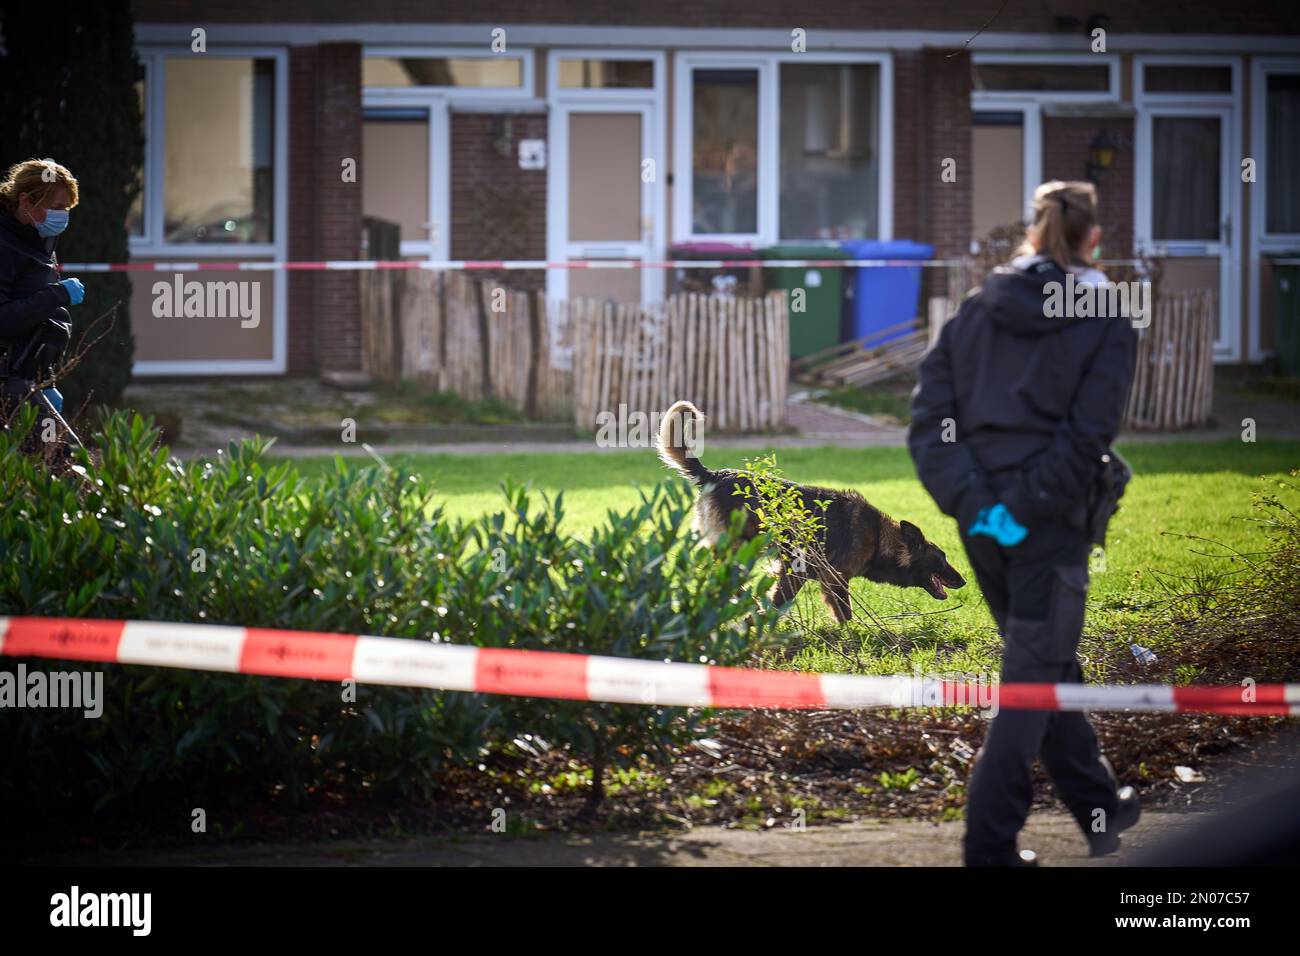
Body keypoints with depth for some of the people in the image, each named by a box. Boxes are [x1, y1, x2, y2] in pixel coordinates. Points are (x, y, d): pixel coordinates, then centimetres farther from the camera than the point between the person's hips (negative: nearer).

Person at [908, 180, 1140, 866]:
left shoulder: (975, 310, 6)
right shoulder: (1109, 324, -5)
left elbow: (929, 412, -3)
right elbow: (1087, 436, -17)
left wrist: (971, 500, -9)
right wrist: (1029, 507, -14)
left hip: (982, 521, 5)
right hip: (1051, 525, -5)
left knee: (1045, 660, 21)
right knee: (1034, 679, 2)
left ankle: (1099, 807, 35)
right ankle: (989, 847, -3)